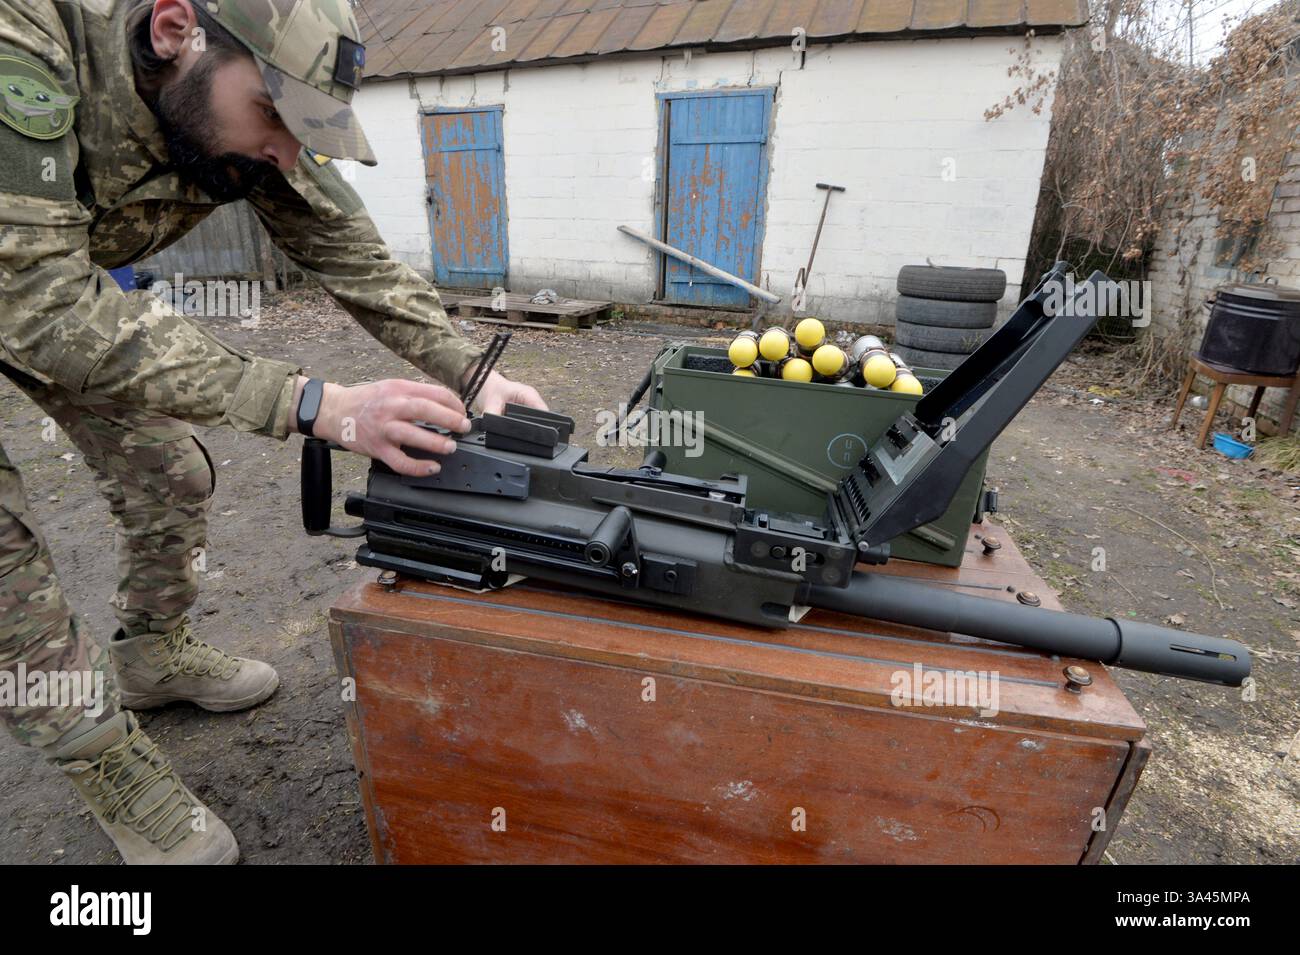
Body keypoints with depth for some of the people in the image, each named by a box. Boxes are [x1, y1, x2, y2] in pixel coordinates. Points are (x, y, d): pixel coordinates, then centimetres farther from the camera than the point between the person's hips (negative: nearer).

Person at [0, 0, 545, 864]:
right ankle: (116, 773, 7)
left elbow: (351, 252, -16)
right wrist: (313, 406, -51)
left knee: (170, 475, 4)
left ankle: (154, 655, 30)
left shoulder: (247, 112, -20)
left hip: (76, 291, 5)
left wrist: (472, 372, -28)